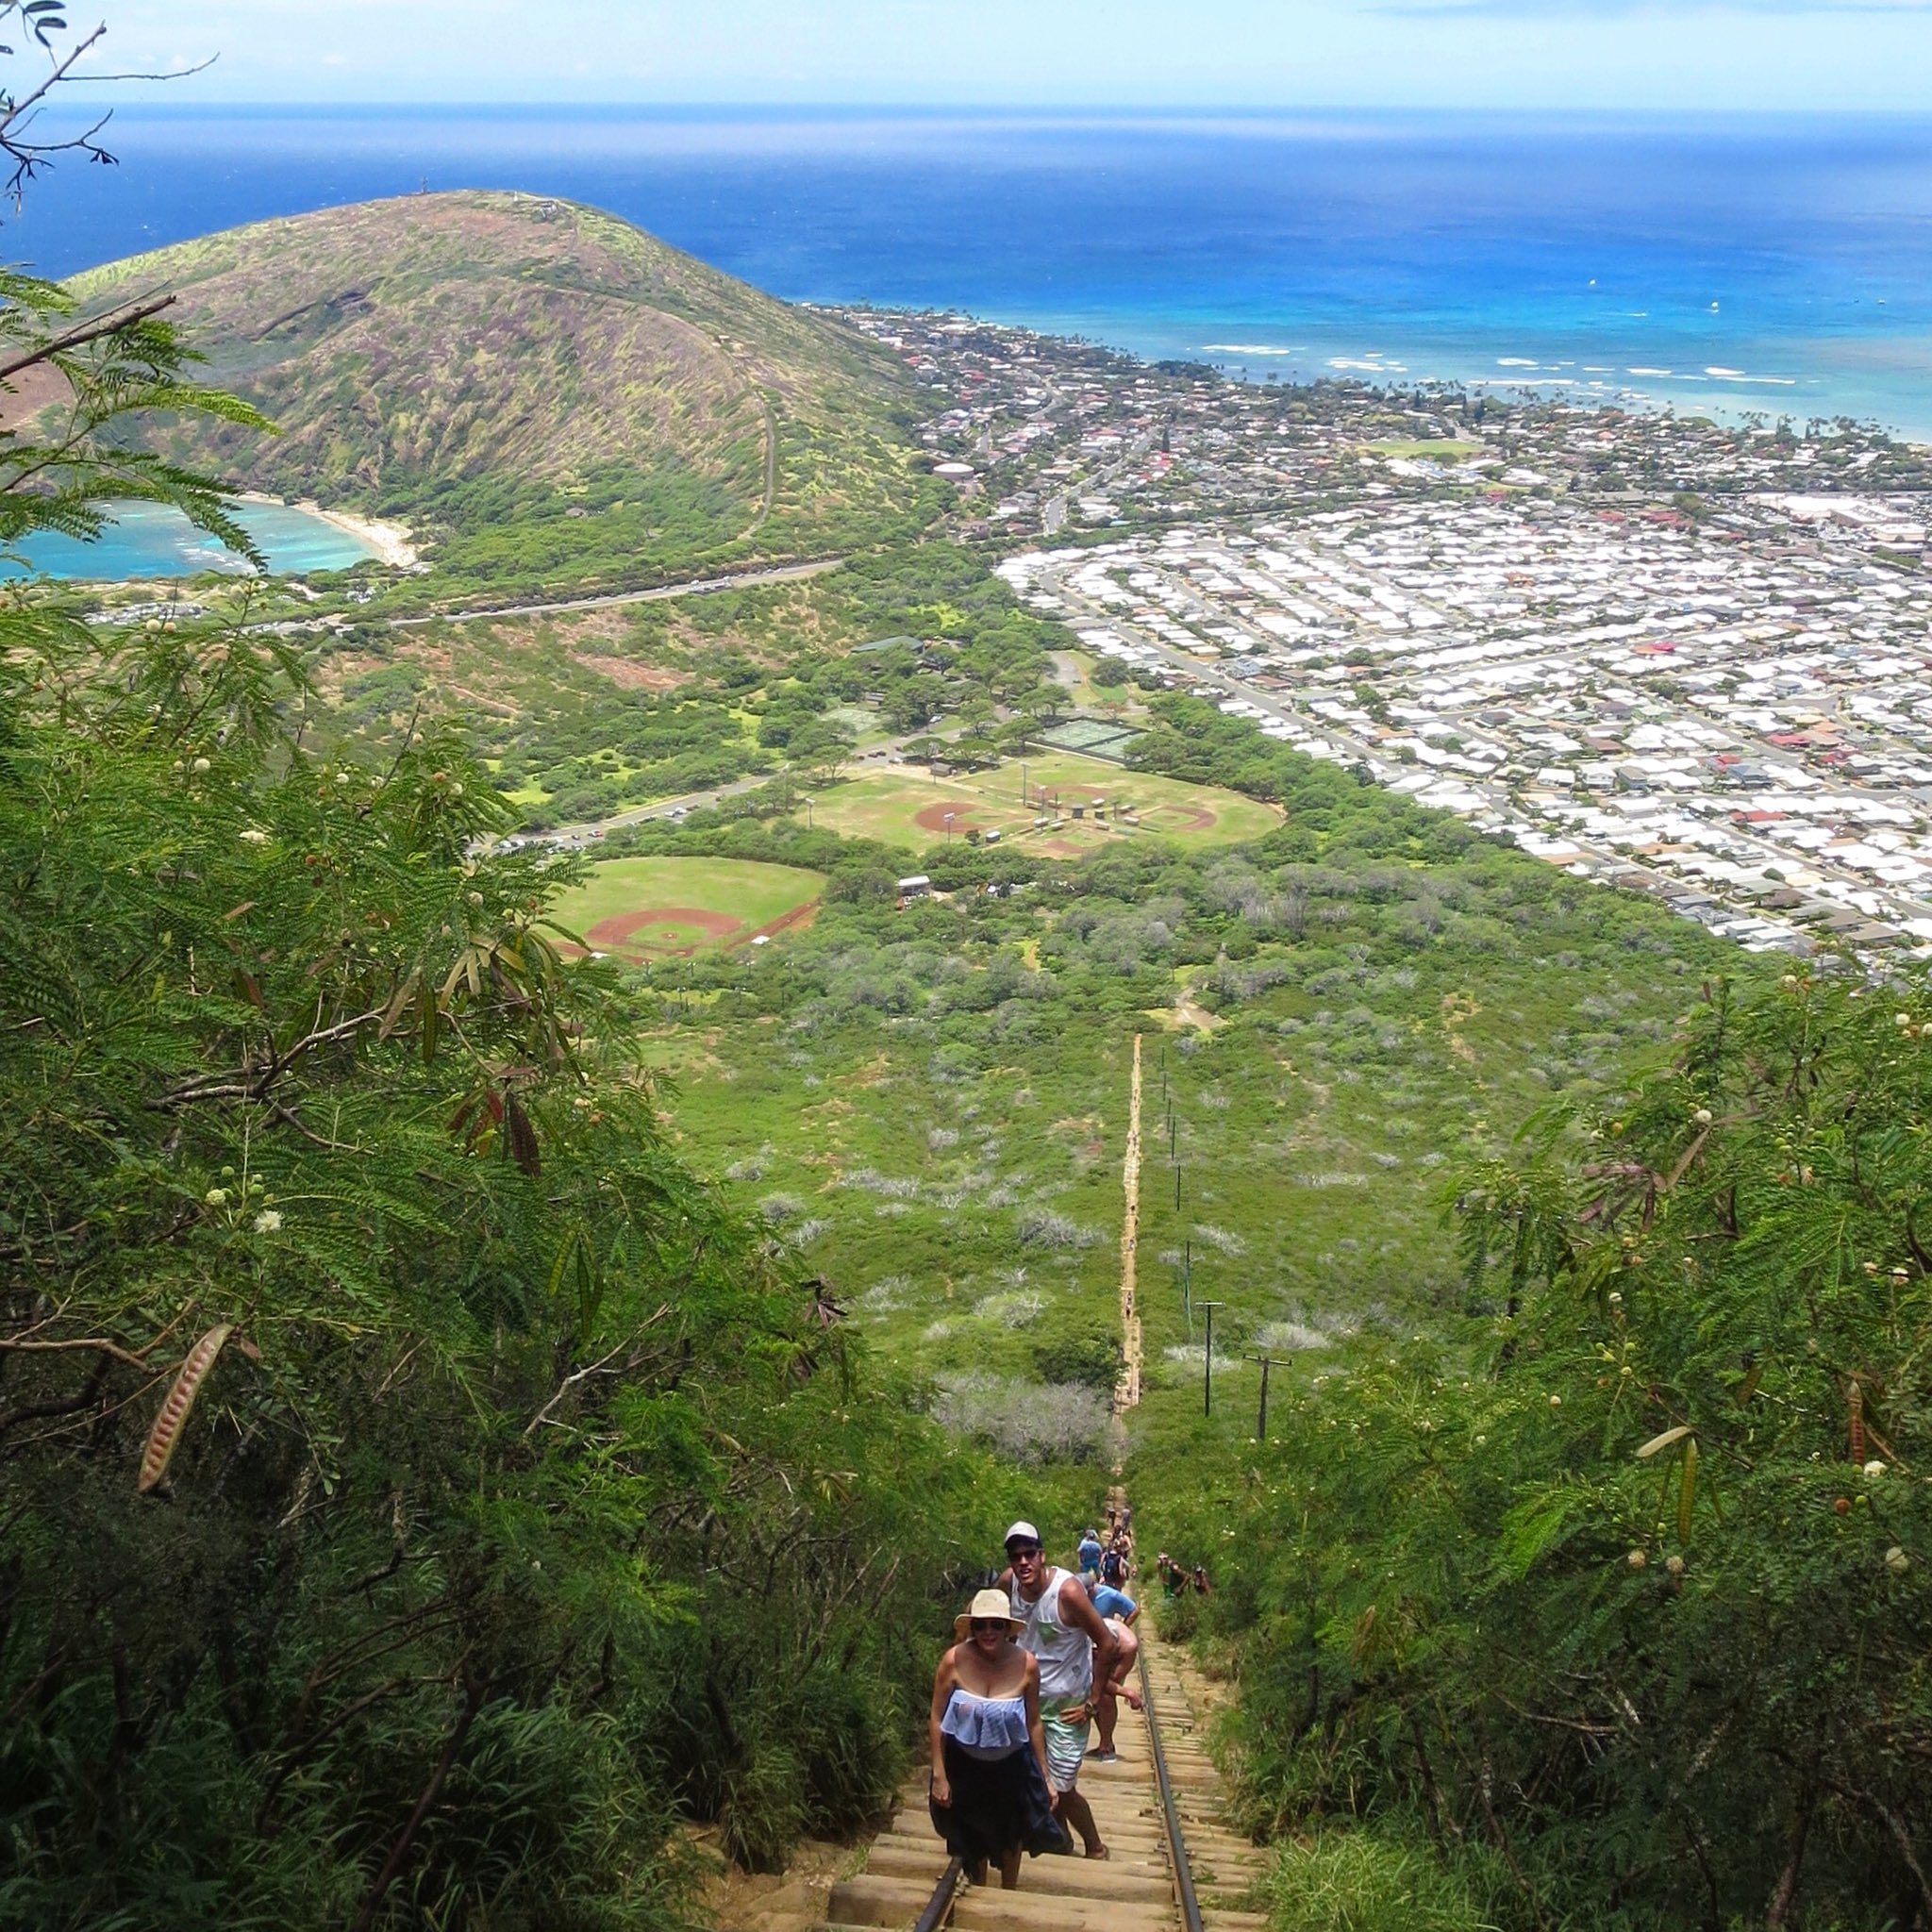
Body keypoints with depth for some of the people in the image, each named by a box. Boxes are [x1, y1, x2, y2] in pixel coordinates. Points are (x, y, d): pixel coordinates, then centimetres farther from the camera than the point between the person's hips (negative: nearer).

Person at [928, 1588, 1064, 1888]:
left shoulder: (1026, 1664, -21)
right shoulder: (954, 1661, -25)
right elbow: (937, 1720, -15)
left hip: (1011, 1765, 1)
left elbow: (1034, 1725, -10)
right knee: (972, 1839, 22)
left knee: (1011, 1835, 24)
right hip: (965, 1765, -1)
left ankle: (1008, 1895, 51)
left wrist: (1044, 1778, -4)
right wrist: (939, 1776, -13)